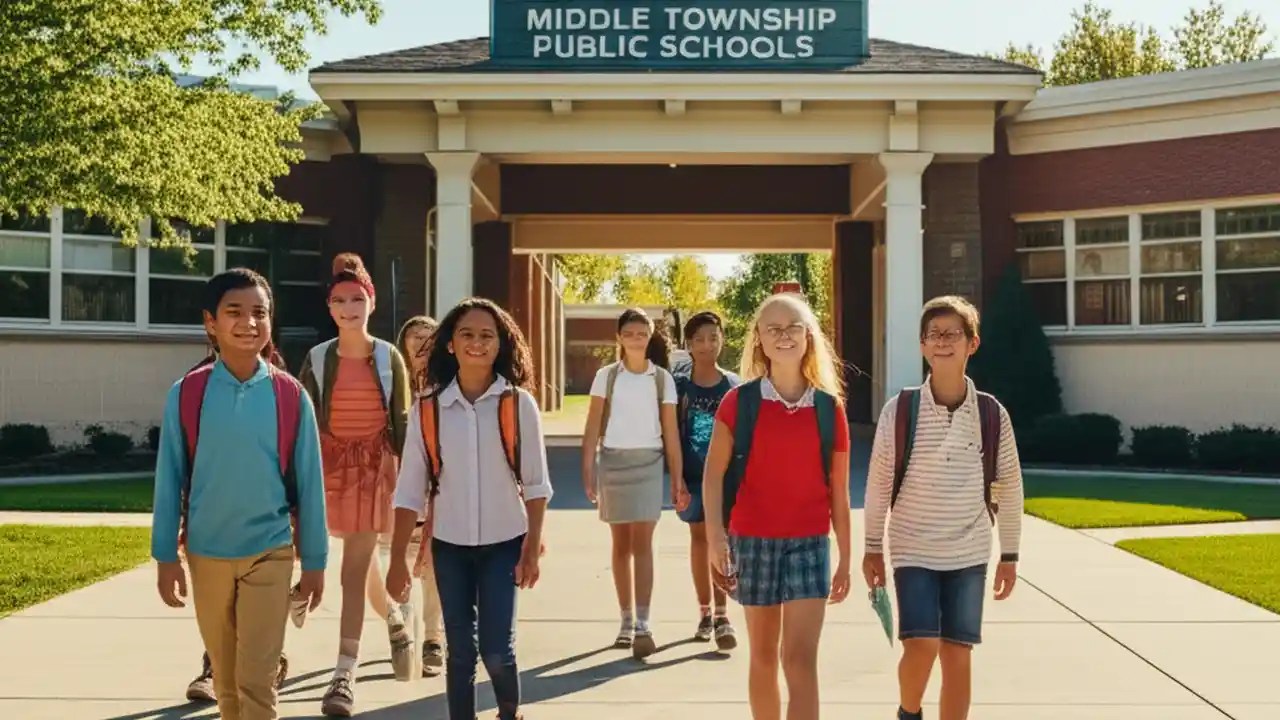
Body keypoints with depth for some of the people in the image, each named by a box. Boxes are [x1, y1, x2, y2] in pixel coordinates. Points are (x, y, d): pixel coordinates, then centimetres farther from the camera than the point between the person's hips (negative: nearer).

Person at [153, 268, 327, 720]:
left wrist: (314, 561, 1)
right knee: (224, 676, 15)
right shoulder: (186, 394, -6)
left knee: (256, 679, -2)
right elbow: (170, 480, 1)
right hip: (206, 553, 2)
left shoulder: (290, 396, -7)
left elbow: (309, 483, -1)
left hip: (269, 552, -1)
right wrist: (166, 556, 1)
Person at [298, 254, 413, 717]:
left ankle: (344, 676, 0)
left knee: (355, 568, -4)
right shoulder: (317, 360, 1)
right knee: (360, 563, 11)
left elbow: (402, 423, 1)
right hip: (332, 462, 2)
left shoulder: (389, 358, -2)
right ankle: (397, 620, 41)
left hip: (376, 463, -2)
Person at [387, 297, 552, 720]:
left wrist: (532, 550, -6)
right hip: (449, 545, 2)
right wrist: (398, 560, -4)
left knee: (496, 649, -2)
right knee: (460, 650, 10)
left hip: (504, 543, -1)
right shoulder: (428, 409, -4)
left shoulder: (519, 403, -8)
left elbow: (535, 484, -3)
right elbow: (410, 490, -2)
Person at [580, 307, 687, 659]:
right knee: (621, 543, 9)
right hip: (612, 461, 1)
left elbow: (671, 433, 3)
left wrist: (678, 479, -1)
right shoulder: (606, 376, 3)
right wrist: (587, 472, -7)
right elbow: (593, 428, 1)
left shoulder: (662, 378, 3)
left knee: (642, 543, -9)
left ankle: (643, 625, -11)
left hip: (648, 462, -1)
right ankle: (626, 621, 18)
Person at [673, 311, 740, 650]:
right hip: (692, 475, 1)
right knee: (699, 538, 11)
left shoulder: (733, 386, 2)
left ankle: (721, 616, -6)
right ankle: (705, 613, 23)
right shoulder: (679, 385, 1)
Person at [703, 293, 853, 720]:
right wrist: (715, 535, -15)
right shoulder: (739, 401, -3)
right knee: (764, 656, 13)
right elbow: (714, 472, -3)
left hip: (809, 542, 0)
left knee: (800, 659, -7)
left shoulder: (829, 407, 0)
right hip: (752, 540, 0)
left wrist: (845, 559, 8)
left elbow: (838, 491, 6)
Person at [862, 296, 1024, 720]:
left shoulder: (992, 414, -4)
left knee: (958, 654, 3)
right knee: (921, 646, -11)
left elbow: (1010, 487, 5)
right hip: (913, 550, -1)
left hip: (969, 553, 2)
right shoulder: (899, 409, -8)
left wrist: (1009, 554, 7)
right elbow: (878, 483, 0)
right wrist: (873, 548, 3)